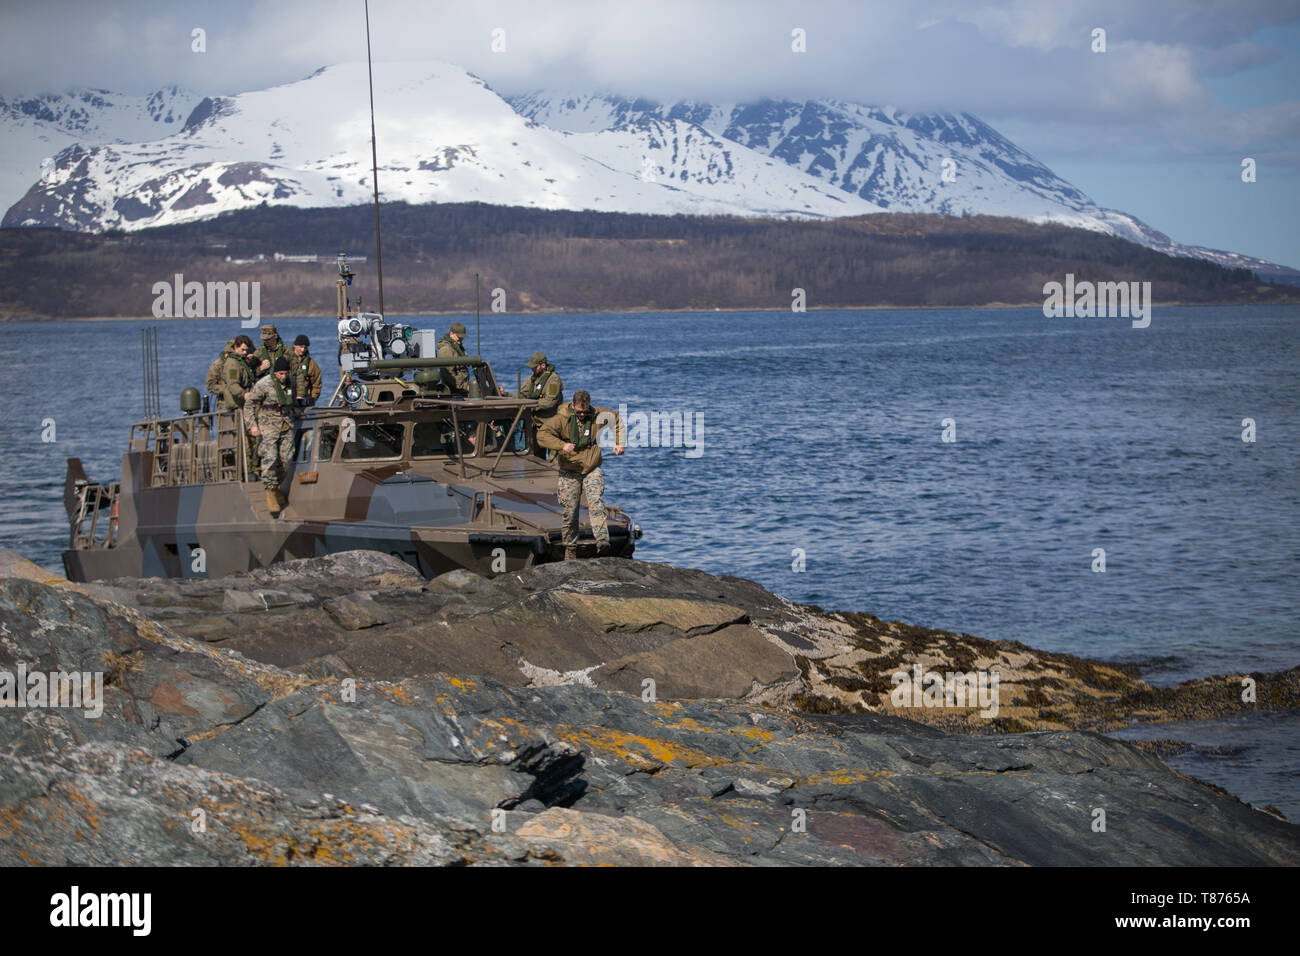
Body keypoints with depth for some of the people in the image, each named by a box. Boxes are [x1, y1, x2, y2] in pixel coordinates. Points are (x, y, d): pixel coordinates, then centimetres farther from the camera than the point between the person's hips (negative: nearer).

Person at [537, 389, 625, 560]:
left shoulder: (598, 416, 2)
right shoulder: (561, 419, -8)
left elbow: (616, 419, 21)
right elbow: (542, 435, -19)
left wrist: (618, 443, 11)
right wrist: (562, 445, -33)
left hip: (592, 471, 1)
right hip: (569, 473, -1)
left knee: (596, 504, -21)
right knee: (570, 512, 0)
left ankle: (602, 541, -33)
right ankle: (570, 548, 15)